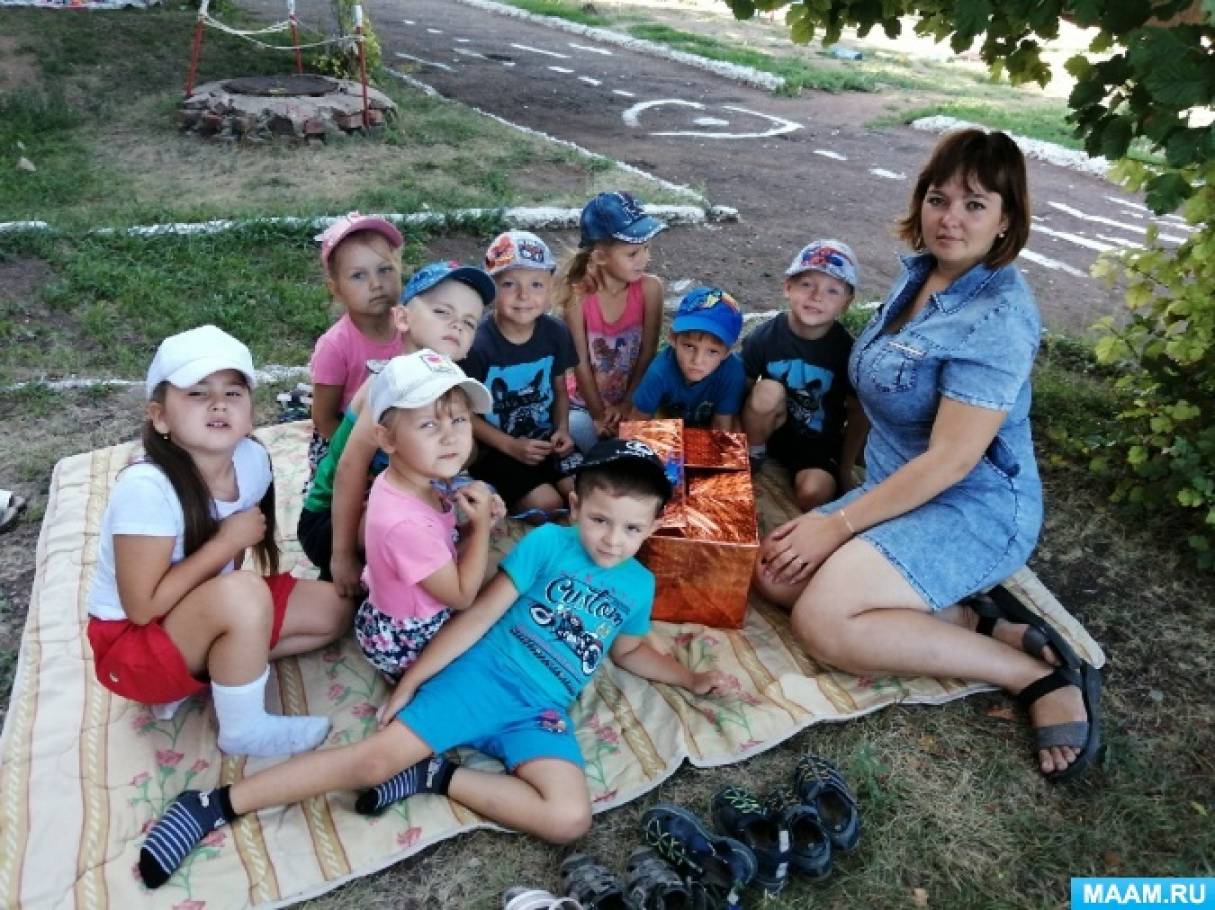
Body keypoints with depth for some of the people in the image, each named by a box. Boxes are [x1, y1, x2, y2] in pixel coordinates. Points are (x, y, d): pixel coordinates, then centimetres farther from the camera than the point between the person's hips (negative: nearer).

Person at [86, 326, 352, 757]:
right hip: (133, 644, -7)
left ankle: (211, 669, 2)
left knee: (333, 610, 2)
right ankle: (244, 730, -11)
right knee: (243, 595, -34)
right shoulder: (147, 487, -29)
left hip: (207, 615, 7)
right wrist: (227, 542, -25)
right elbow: (143, 608, -25)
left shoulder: (252, 459, -12)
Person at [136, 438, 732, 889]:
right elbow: (477, 617, -4)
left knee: (570, 819, -23)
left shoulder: (638, 586, 10)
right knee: (373, 758, -14)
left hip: (541, 713, 3)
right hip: (481, 675, -3)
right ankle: (214, 804, -1)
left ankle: (435, 776, -9)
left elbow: (626, 650, 29)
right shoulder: (547, 542, -3)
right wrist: (408, 683, -4)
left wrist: (689, 679, 20)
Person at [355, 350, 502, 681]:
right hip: (405, 644, -8)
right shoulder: (405, 523, -38)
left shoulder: (418, 484, -11)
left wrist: (474, 526, -15)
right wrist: (481, 525, -19)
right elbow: (461, 595, -24)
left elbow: (444, 555, 3)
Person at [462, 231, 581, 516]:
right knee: (548, 504, -18)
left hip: (544, 438, 5)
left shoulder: (556, 333, -5)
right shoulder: (477, 344, -20)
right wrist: (511, 446, -17)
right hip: (494, 448, -4)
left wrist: (562, 429, -7)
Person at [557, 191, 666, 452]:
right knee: (577, 428, -27)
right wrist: (599, 415, -12)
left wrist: (626, 405, -10)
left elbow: (647, 353, -10)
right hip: (585, 403, -1)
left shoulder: (650, 288, -16)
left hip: (632, 400, 1)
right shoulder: (578, 295, -19)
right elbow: (580, 362, -13)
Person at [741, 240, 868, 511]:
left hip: (820, 444, -1)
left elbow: (857, 414, -7)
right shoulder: (764, 337, -16)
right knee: (768, 391, -29)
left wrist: (845, 471, -2)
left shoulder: (846, 350, -17)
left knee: (815, 492, -30)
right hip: (768, 430, 2)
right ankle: (753, 457, -5)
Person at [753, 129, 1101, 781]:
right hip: (898, 491, 9)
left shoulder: (997, 317, -21)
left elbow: (952, 459, -23)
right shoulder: (919, 273, 6)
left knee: (822, 623, -24)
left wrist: (838, 523, -17)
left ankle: (1038, 674, -10)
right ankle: (975, 625, -4)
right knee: (775, 575, -7)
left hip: (974, 509, -9)